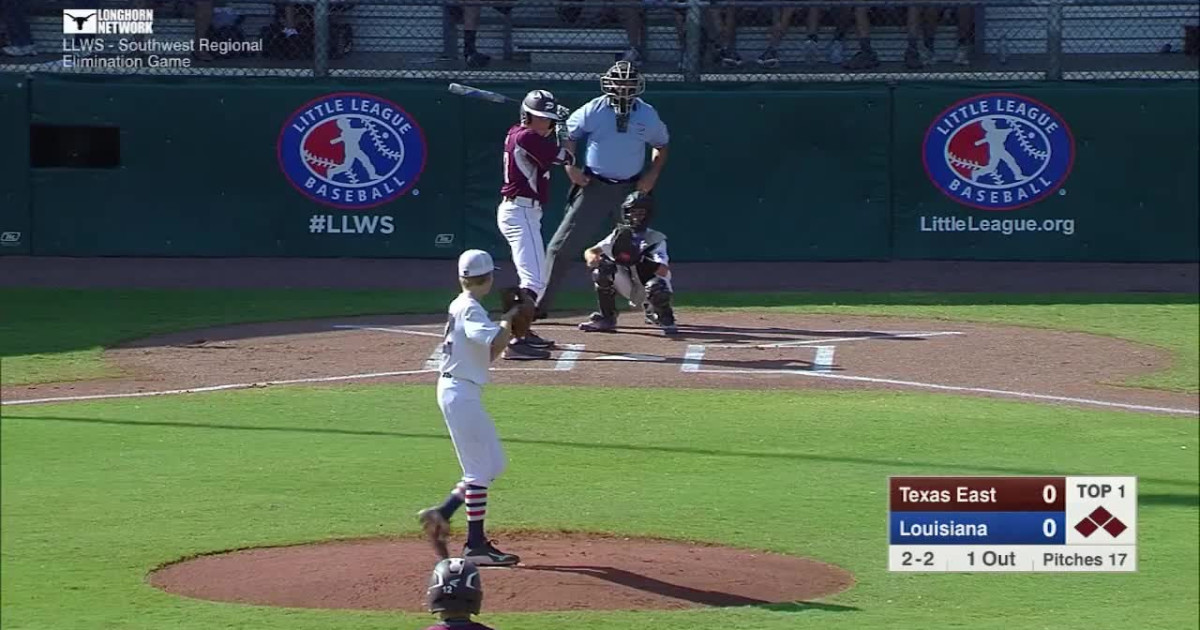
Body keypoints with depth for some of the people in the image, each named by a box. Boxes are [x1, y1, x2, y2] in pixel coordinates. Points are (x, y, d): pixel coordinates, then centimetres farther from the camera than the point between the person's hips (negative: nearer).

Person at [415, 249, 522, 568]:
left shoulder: (458, 306, 14)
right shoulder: (471, 310, -15)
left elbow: (488, 352, 18)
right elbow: (496, 342, -31)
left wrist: (509, 329, 6)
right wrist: (507, 320, -12)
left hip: (454, 389, 10)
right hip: (462, 393, -10)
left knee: (493, 464, 15)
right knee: (480, 469, -5)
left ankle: (440, 515, 14)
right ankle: (476, 545, -1)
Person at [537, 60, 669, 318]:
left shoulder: (648, 115, -3)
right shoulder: (593, 111, -9)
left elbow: (661, 146, 12)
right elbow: (568, 134, 7)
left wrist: (652, 174, -2)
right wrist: (570, 166, -6)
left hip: (630, 190, 1)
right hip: (593, 187, -1)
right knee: (561, 247, -6)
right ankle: (541, 304, 1)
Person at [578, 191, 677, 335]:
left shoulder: (656, 239, -14)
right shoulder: (619, 235, -2)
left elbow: (662, 270, -27)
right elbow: (589, 251, -11)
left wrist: (639, 258, -38)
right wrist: (592, 257, -35)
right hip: (630, 289, 4)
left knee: (656, 286, -39)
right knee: (604, 266, -19)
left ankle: (665, 319, -3)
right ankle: (605, 318, -10)